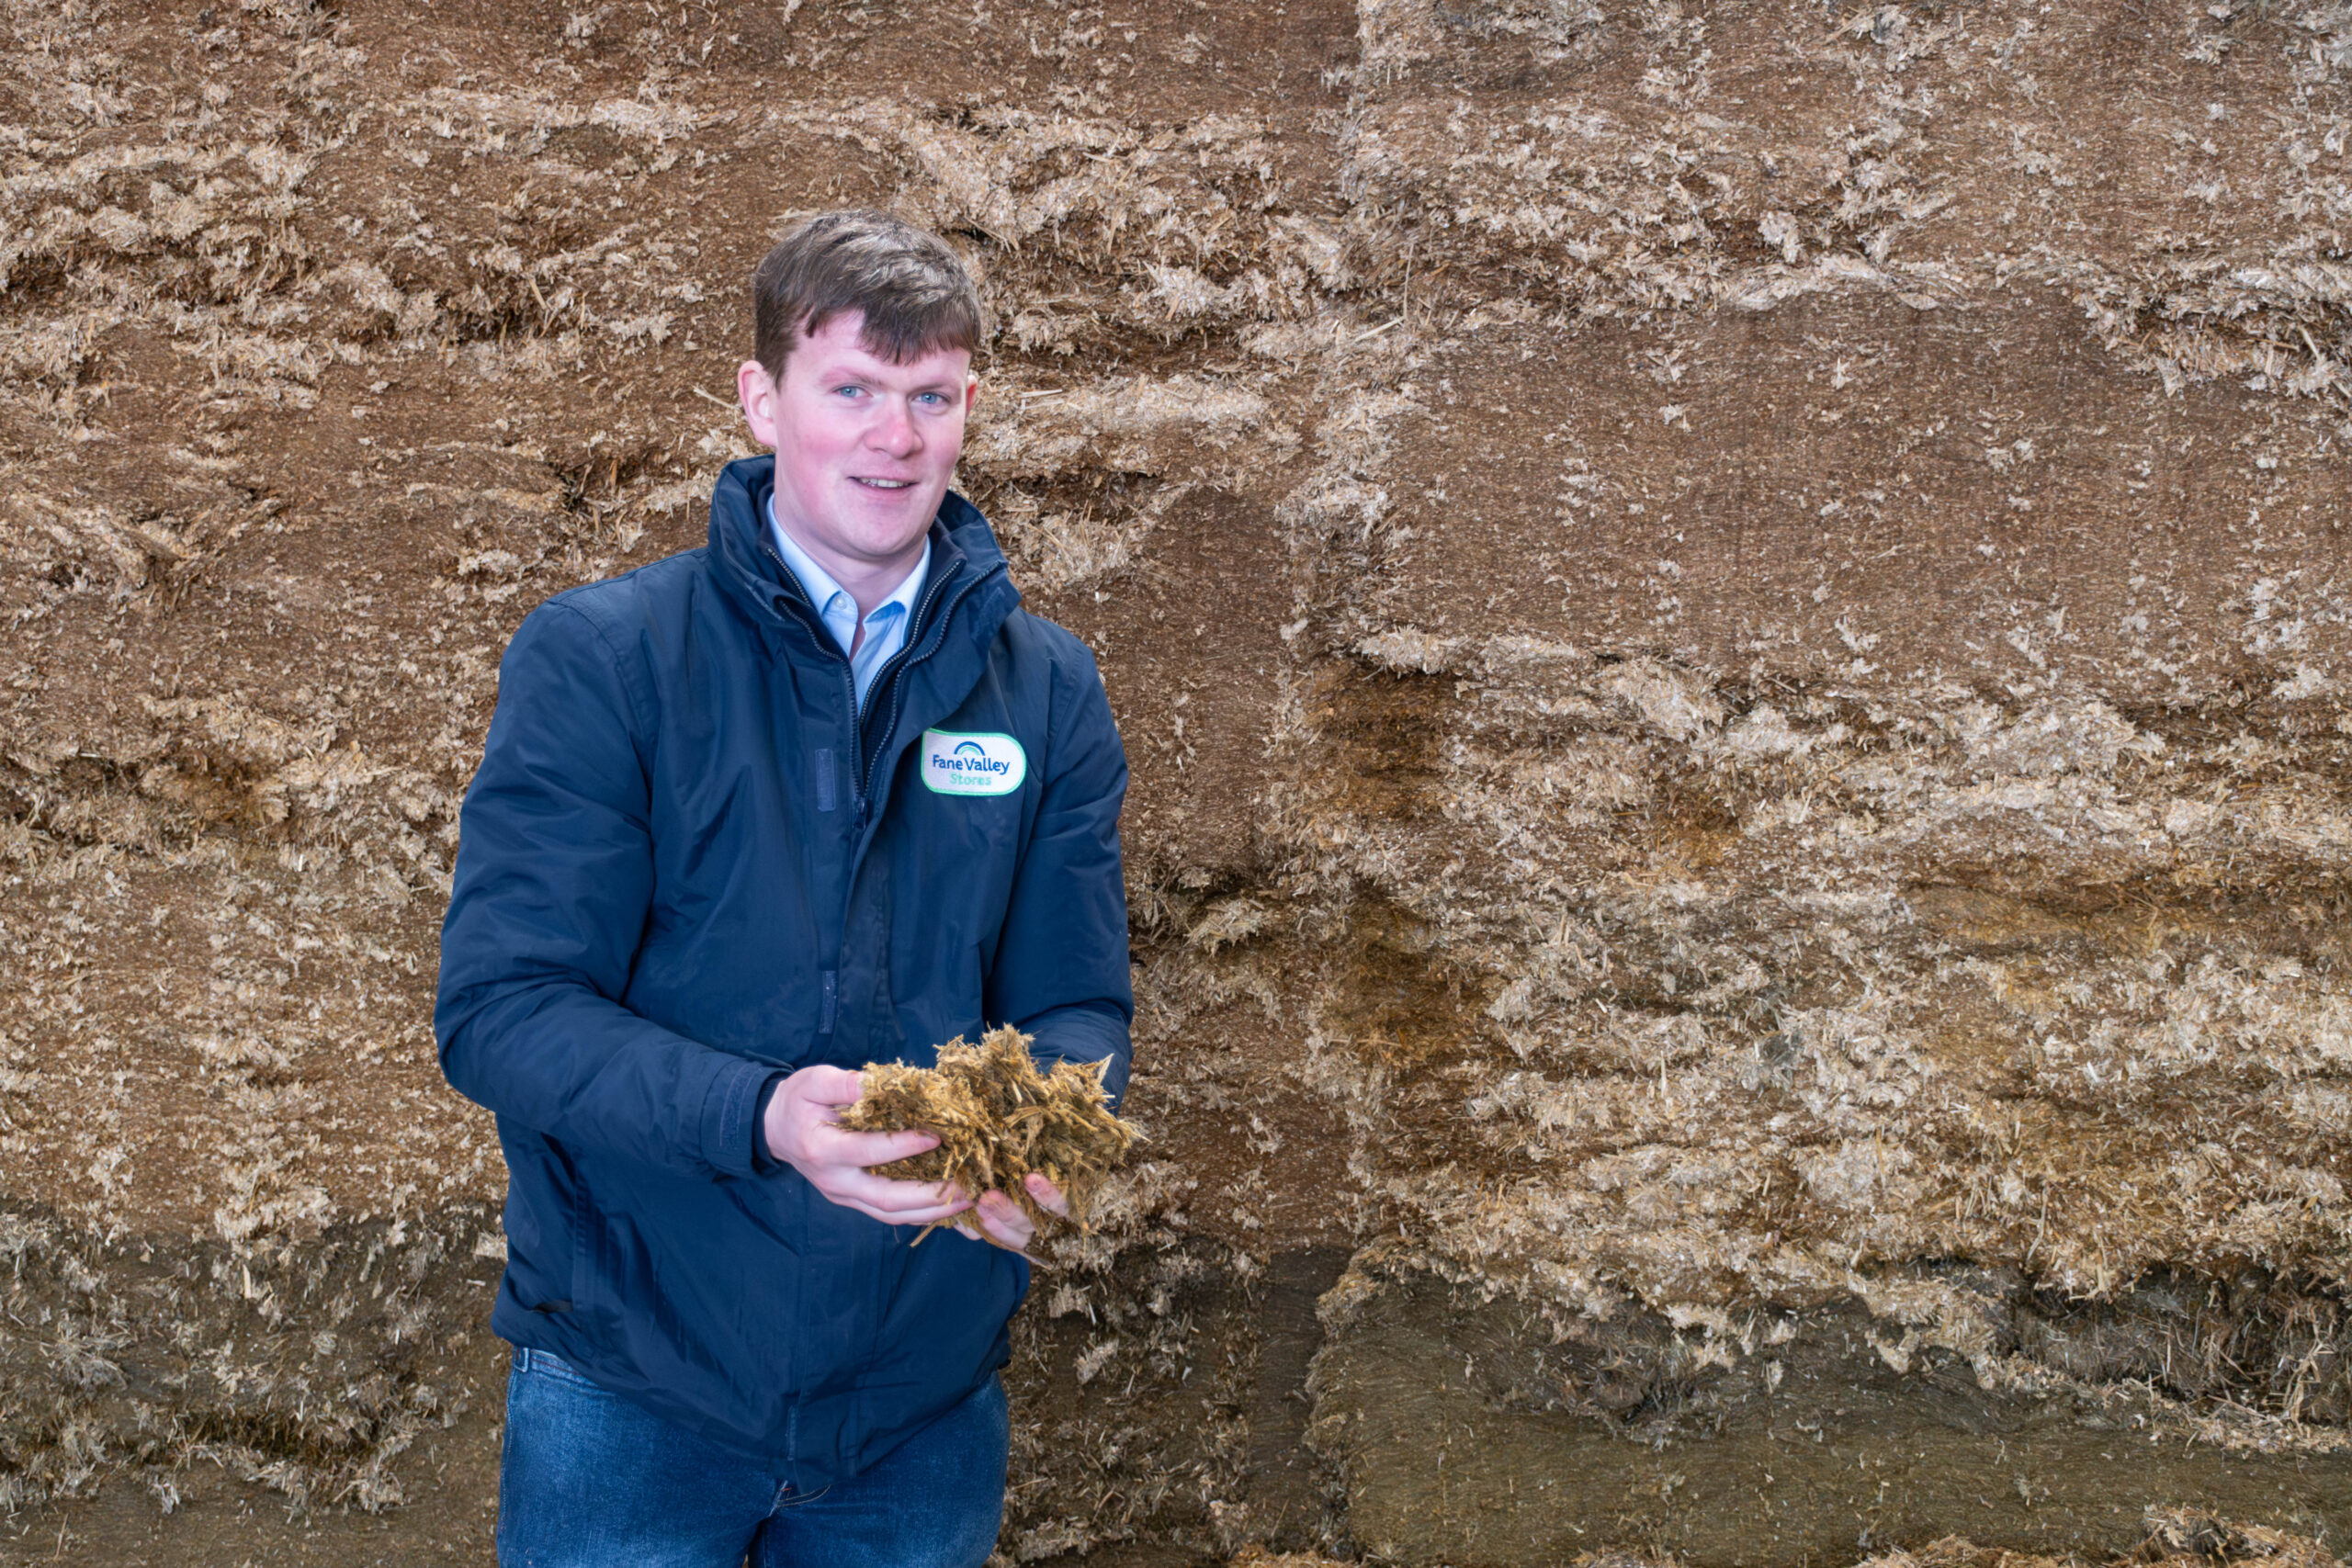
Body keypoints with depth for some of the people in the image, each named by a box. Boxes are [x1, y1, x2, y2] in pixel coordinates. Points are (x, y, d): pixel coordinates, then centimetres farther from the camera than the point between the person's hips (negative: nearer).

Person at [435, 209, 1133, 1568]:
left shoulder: (1047, 688, 3)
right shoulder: (598, 659, -7)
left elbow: (1080, 1003, 4)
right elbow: (500, 1009, -13)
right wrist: (759, 1116, -29)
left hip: (928, 1400, 3)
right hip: (636, 1390, -3)